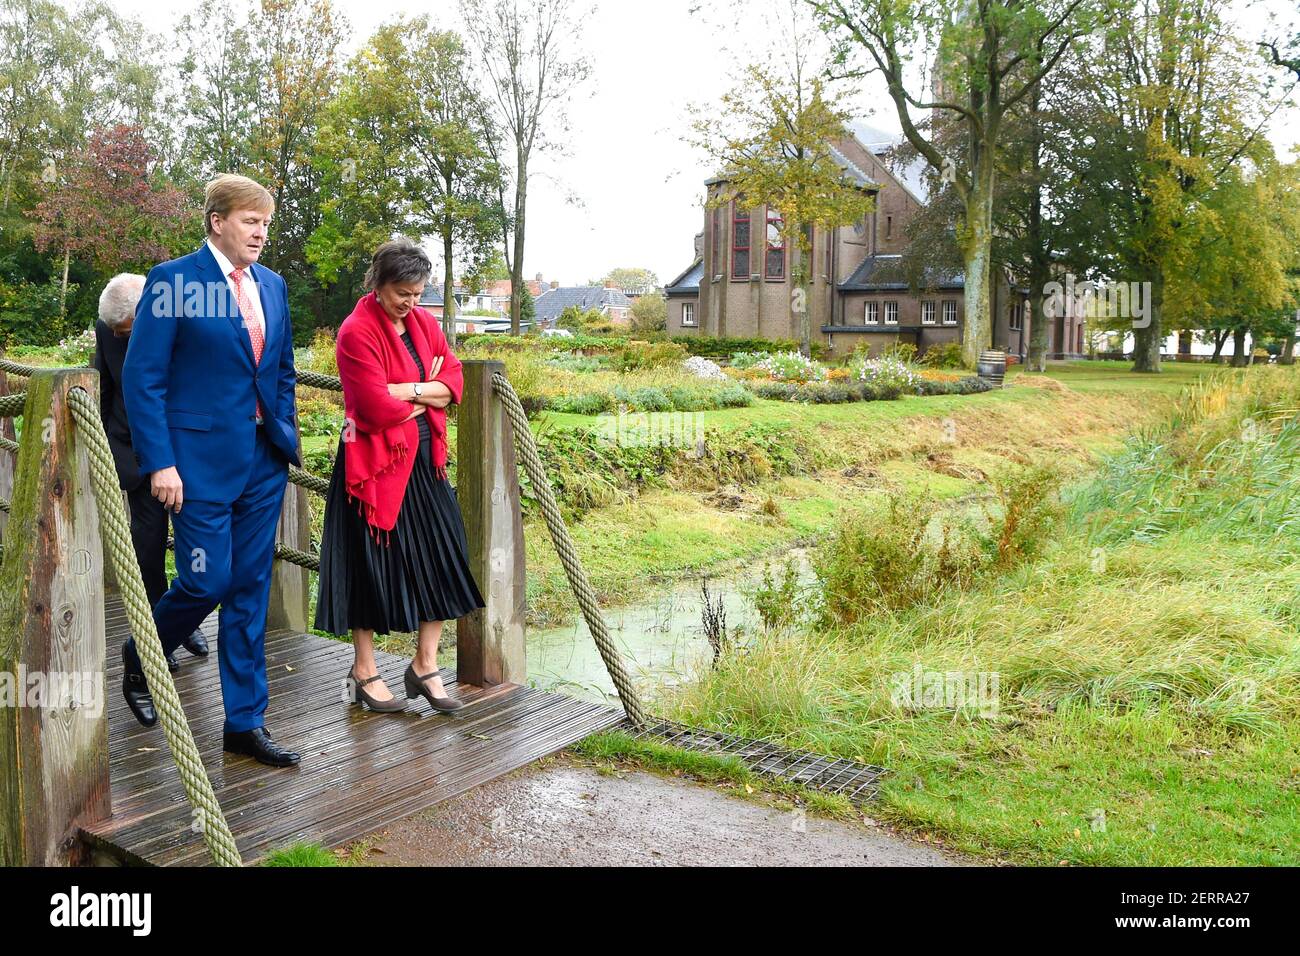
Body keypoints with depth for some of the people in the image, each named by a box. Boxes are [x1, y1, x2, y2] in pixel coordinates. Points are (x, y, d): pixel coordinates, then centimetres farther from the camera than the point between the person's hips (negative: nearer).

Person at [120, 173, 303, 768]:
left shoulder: (272, 285, 11)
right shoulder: (172, 280, -7)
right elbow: (141, 377, -9)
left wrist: (286, 432, 11)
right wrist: (160, 462, -14)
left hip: (264, 458, 6)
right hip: (202, 457, -5)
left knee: (250, 590, 8)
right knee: (208, 581, -4)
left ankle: (244, 722, 16)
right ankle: (140, 657, 29)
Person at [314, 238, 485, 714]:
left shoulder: (424, 322, 9)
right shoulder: (357, 331, -14)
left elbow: (454, 380, 4)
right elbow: (378, 407, -21)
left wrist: (410, 390, -13)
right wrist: (429, 395, -6)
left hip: (424, 459, 7)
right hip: (376, 461, -7)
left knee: (440, 558, 5)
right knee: (370, 563, 3)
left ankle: (425, 666, 19)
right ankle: (364, 670, 20)